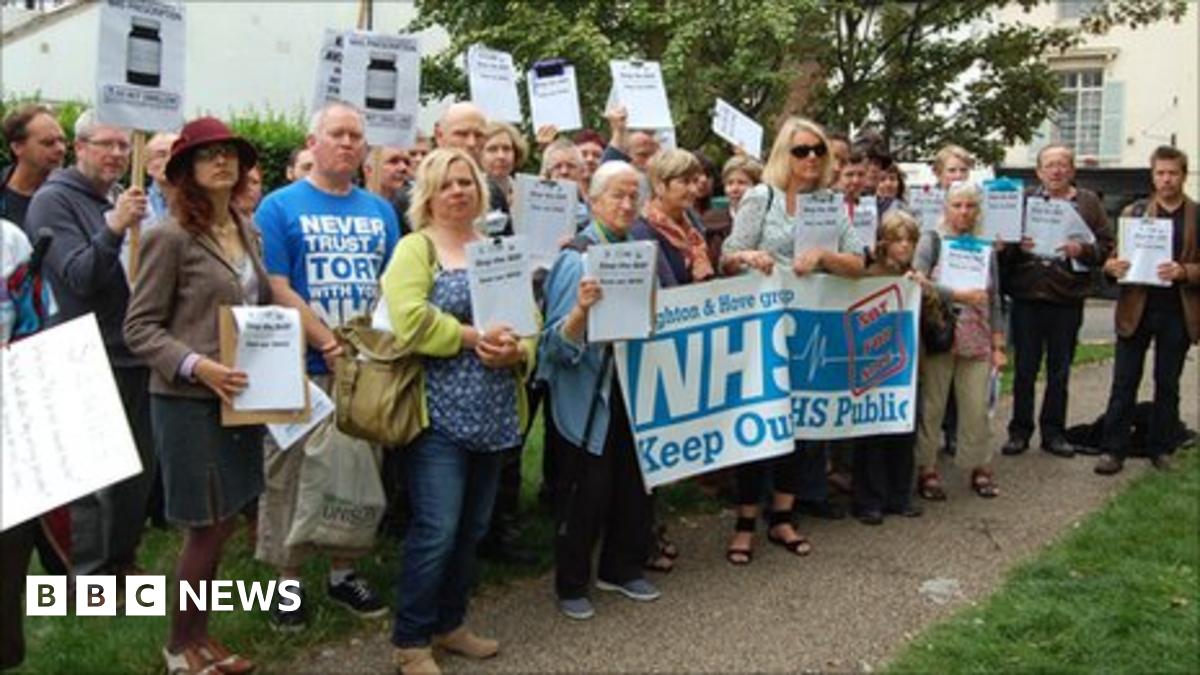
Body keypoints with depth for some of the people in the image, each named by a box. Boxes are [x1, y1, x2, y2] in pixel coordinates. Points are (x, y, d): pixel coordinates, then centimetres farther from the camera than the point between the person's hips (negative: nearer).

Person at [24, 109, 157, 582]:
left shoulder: (122, 200, 13)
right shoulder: (54, 200, -8)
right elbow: (79, 277, -20)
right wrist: (114, 229, -32)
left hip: (133, 356, 8)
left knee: (140, 467, 15)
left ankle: (121, 560, 30)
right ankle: (89, 574, 12)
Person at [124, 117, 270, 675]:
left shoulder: (246, 228, 9)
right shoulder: (171, 236, -12)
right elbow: (139, 326, -12)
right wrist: (197, 365, -23)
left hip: (239, 396, 7)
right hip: (189, 400, -7)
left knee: (223, 524, 14)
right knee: (206, 528, 2)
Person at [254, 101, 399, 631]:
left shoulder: (380, 211, 10)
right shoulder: (279, 206, -3)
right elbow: (276, 289, -11)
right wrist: (330, 344, -17)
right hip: (301, 368, -4)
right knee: (290, 474, 4)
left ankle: (344, 570, 27)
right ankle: (288, 580, 18)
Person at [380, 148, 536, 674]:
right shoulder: (416, 247, -3)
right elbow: (408, 319, -19)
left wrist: (517, 350, -10)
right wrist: (473, 337, -17)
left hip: (494, 414, 7)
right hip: (439, 413, -6)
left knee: (472, 528, 14)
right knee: (436, 529, -7)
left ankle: (449, 624, 29)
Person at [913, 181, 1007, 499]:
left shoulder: (986, 248, 13)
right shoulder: (932, 241, 1)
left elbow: (994, 299, 15)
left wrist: (998, 345, 11)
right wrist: (959, 295, -19)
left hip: (977, 339, 3)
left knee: (977, 407, 2)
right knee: (932, 405, -1)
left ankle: (980, 468, 15)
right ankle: (927, 470, 9)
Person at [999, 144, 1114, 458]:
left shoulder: (1089, 203, 8)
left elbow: (1106, 246, 2)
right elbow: (1004, 247, 4)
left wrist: (1082, 250, -16)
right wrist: (1017, 246, -17)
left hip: (1067, 299, 0)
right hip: (1026, 296, 0)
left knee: (1059, 372, 9)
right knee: (1024, 369, 4)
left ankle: (1053, 432, 19)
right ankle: (1020, 430, 14)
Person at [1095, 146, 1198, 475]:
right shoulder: (1134, 212, 7)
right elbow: (1116, 255, 7)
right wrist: (1111, 266, -15)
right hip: (1136, 309, 0)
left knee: (1168, 384, 8)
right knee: (1124, 382, 1)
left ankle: (1161, 448, 17)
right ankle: (1114, 450, 4)